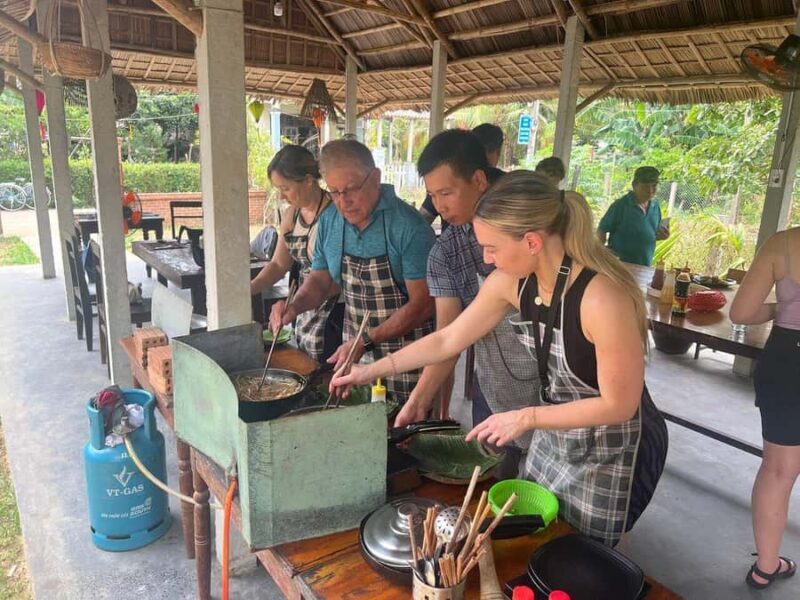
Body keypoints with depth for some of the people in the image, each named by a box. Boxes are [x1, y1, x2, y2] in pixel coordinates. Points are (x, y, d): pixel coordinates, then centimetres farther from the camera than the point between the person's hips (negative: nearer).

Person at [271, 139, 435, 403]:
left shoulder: (409, 227, -19)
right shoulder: (329, 222, 0)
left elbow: (422, 304, -19)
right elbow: (321, 279, 12)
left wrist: (366, 342, -23)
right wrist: (294, 306, -8)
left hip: (406, 361, -5)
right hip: (355, 352, 5)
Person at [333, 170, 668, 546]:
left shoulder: (602, 298, -34)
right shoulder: (512, 281, -14)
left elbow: (619, 405, -24)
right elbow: (448, 340, -3)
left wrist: (525, 418, -22)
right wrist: (372, 370, -1)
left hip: (611, 451, -6)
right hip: (552, 434, 6)